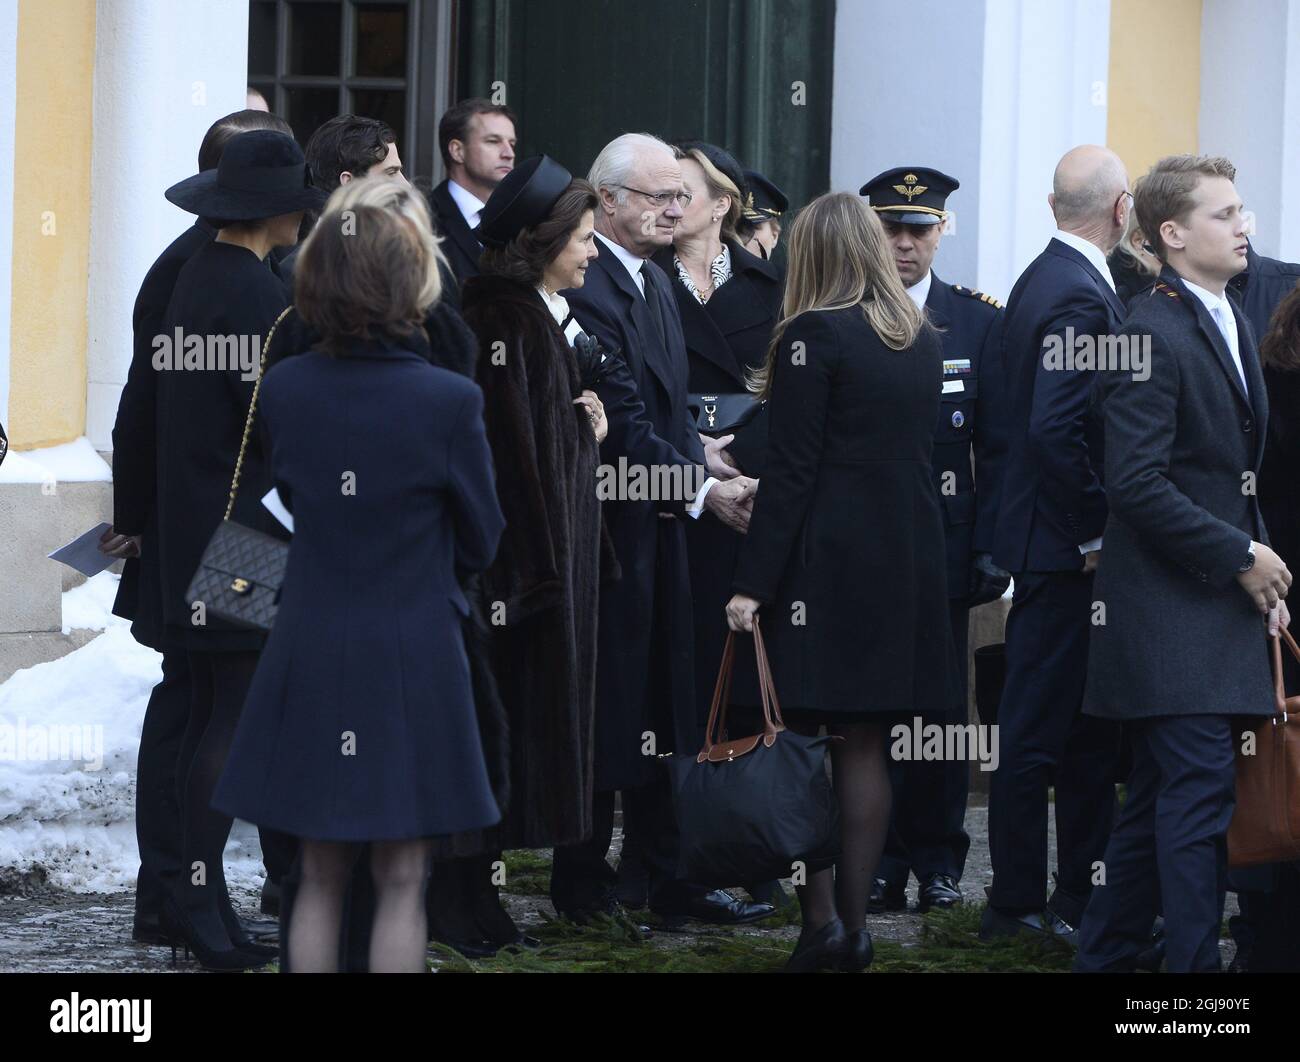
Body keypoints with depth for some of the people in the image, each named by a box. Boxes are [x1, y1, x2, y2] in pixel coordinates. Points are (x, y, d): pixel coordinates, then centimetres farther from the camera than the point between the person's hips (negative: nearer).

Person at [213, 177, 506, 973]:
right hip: (413, 660, -3)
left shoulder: (283, 390, -6)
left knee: (321, 880, 13)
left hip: (311, 659, 3)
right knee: (400, 884, 6)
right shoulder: (448, 402, -17)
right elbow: (481, 545, -3)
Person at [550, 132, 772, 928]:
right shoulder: (587, 289, -19)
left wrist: (697, 450, 1)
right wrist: (703, 488, -22)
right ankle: (585, 885, 8)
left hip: (658, 527, 10)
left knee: (663, 713, 13)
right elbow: (625, 425, -23)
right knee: (608, 709, -2)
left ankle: (673, 879, 18)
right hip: (608, 525, -10)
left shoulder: (655, 284, 14)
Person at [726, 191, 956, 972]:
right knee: (865, 745, 10)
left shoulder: (813, 336, -9)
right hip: (906, 563, 6)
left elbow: (790, 472, -13)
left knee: (802, 738, -1)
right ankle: (855, 923, 10)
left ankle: (821, 919, -10)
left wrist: (754, 582, -12)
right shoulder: (925, 342, 11)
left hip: (824, 562, -6)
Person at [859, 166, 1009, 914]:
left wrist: (991, 545, -3)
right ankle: (879, 863, 8)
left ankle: (938, 862, 11)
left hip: (943, 542, 1)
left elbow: (997, 448, 5)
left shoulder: (980, 323, 7)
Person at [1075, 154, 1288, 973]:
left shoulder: (1233, 327, 16)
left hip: (1223, 604, 9)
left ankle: (1106, 954, 21)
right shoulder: (1152, 336, -14)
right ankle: (1195, 964, -12)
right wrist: (1240, 558, -17)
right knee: (1201, 790, -13)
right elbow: (1138, 484, -20)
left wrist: (1262, 565, 9)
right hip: (1170, 611, -9)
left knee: (1163, 799, 13)